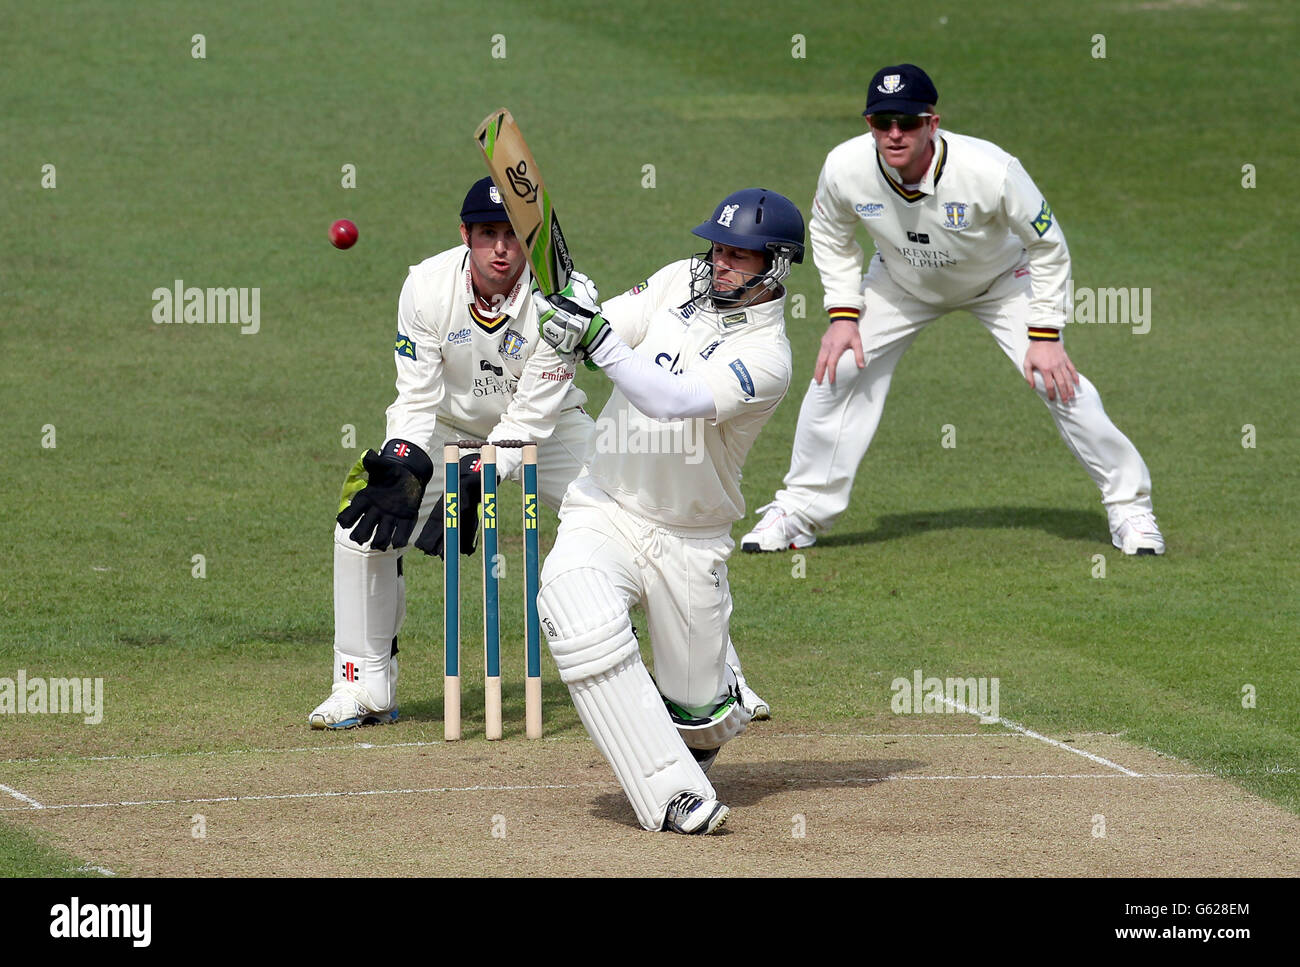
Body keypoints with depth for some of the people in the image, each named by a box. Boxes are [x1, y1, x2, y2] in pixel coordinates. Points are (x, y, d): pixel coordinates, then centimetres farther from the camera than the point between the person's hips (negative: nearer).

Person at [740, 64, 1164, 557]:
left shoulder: (991, 170, -39)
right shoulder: (845, 168, -30)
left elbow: (1047, 244, -22)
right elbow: (830, 235, -5)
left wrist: (1045, 334, -23)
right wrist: (843, 313, -11)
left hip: (999, 281, -3)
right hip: (901, 284, 3)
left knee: (1060, 383, -14)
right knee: (837, 370, -6)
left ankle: (1130, 505, 5)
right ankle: (801, 508, 13)